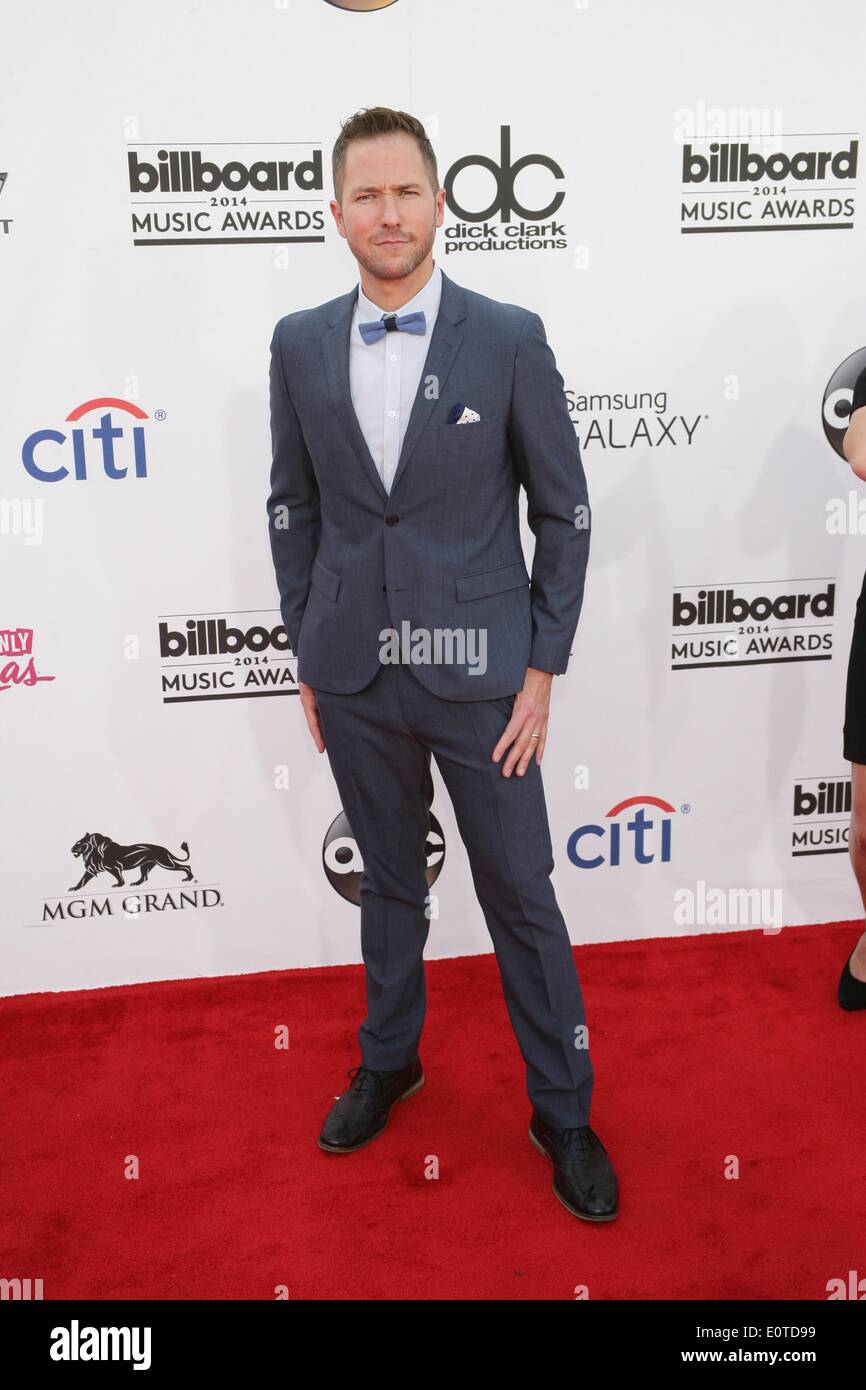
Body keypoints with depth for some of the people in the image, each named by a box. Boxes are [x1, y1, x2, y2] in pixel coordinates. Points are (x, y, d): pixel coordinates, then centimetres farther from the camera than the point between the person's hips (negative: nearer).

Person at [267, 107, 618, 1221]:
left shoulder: (509, 339, -6)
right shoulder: (299, 344, 2)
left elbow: (563, 514, -3)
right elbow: (292, 509, 9)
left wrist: (542, 670, -6)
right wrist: (306, 655, 7)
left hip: (477, 671, -2)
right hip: (354, 676, 3)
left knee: (521, 897, 7)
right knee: (388, 881, 19)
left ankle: (562, 1111, 26)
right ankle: (388, 1063, 41)